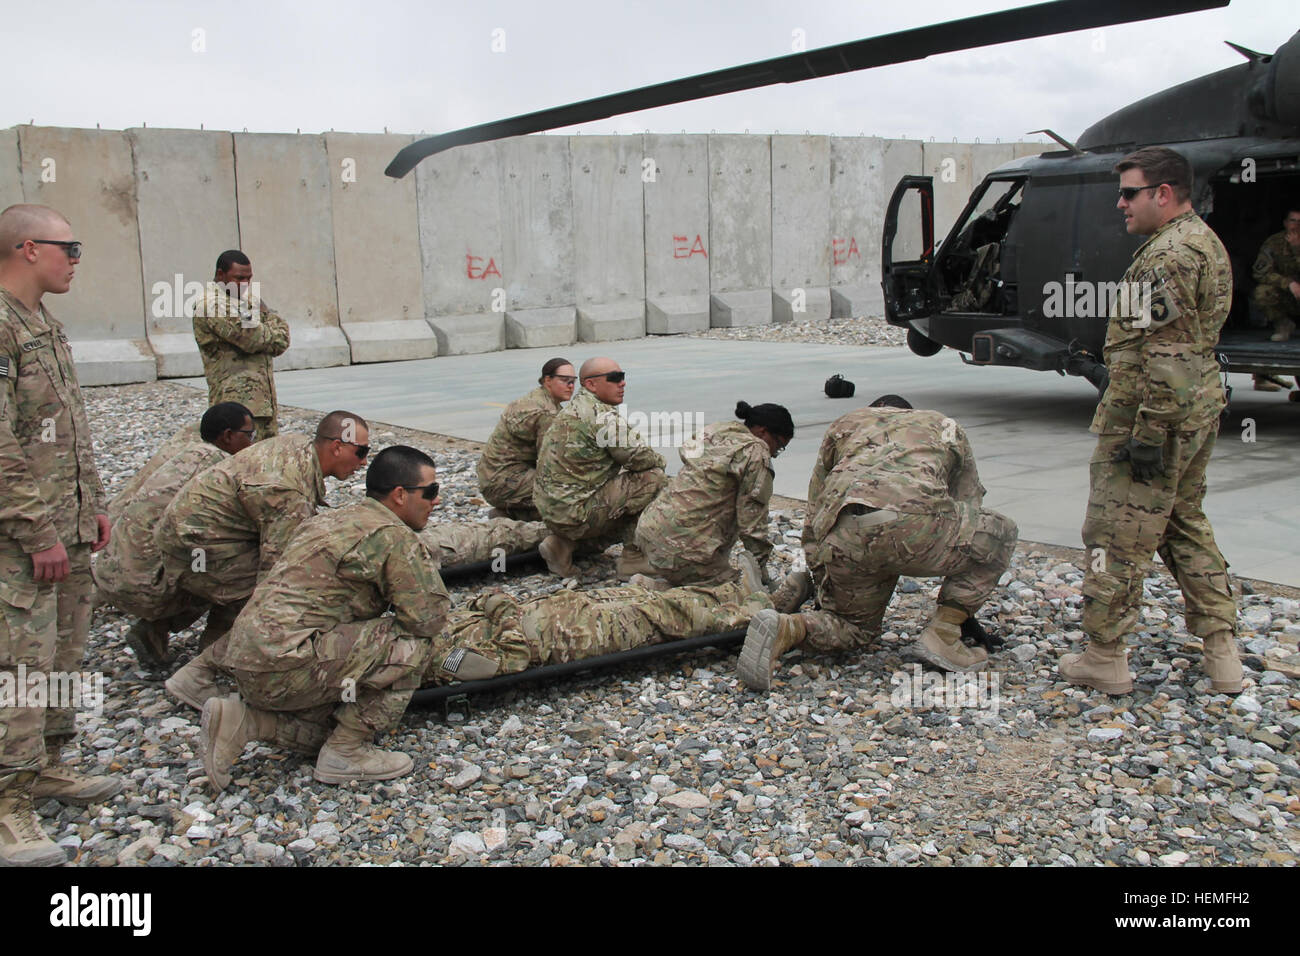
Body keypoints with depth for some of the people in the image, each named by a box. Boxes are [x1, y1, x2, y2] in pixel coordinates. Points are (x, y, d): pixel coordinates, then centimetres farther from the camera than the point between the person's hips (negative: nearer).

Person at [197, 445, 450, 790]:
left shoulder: (335, 518, 17)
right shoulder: (393, 536, -11)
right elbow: (429, 616, -13)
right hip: (285, 663, -10)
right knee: (412, 641, -8)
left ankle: (241, 720, 9)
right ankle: (345, 753, -1)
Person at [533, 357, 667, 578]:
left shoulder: (573, 410, 15)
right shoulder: (603, 416, -16)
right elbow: (641, 458, -14)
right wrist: (659, 461, 8)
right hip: (575, 513, -10)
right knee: (653, 479, -7)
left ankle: (562, 544, 13)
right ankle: (634, 560, 0)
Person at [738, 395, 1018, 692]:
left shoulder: (843, 423, 38)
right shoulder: (945, 425, 36)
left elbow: (813, 519, 34)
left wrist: (825, 595, 43)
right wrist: (964, 611, 49)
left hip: (841, 539, 3)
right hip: (914, 525, -3)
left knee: (857, 627, 29)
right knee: (1000, 534, 26)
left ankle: (787, 629, -2)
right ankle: (941, 636, 15)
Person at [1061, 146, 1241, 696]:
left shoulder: (1168, 254, -17)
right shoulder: (1206, 243, 17)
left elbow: (1166, 356, -23)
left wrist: (1148, 433, -22)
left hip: (1153, 413, -11)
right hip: (1199, 408, 11)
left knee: (1117, 536, -1)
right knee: (1186, 526, 19)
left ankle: (1104, 660, 8)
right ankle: (1221, 654, 21)